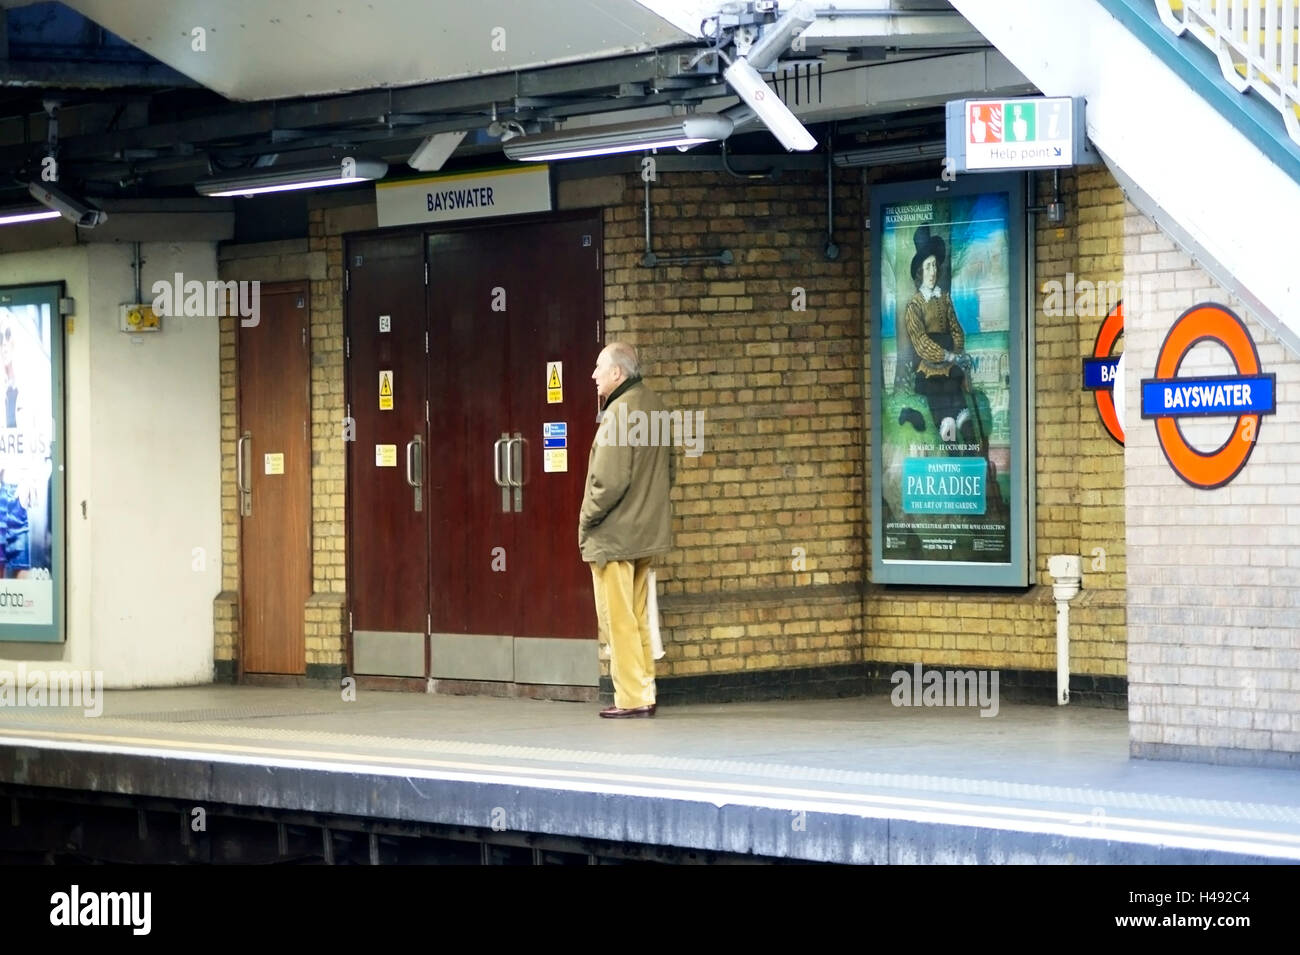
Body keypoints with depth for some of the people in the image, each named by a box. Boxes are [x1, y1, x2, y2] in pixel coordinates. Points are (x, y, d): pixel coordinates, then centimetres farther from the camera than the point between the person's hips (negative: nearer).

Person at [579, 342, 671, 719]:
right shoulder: (653, 405, 9)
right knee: (638, 620, 15)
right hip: (646, 531, 9)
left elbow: (610, 480, -22)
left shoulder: (620, 413, -19)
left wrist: (586, 519, -9)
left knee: (618, 620, -3)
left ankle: (631, 698, -1)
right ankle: (644, 694, 17)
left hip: (613, 533, -9)